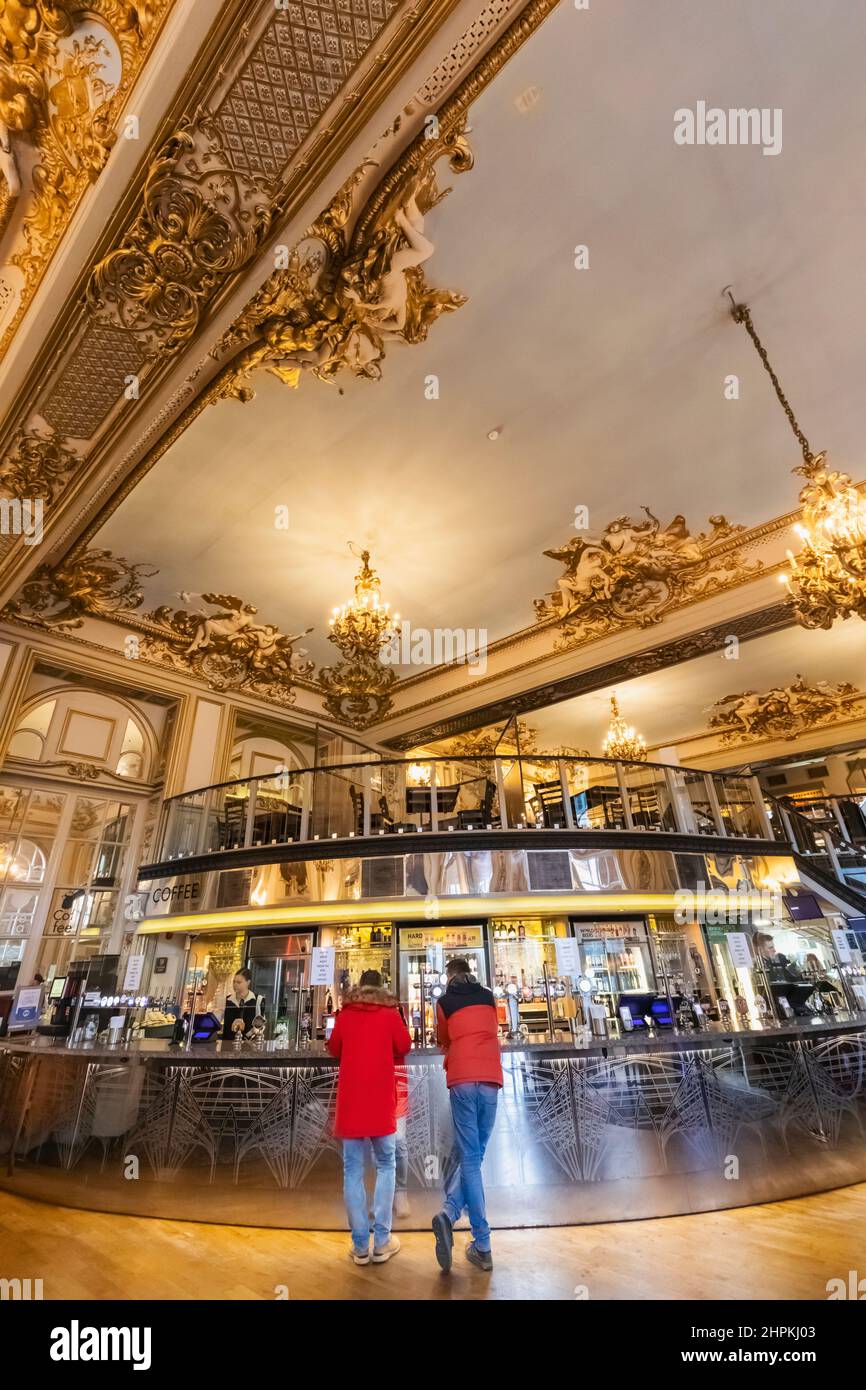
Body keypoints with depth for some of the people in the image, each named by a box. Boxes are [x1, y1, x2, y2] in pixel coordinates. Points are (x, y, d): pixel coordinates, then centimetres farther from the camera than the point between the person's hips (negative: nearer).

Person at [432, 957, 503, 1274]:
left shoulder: (444, 1002, 8)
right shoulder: (488, 997, 15)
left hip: (462, 1080, -2)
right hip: (490, 1079, 2)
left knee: (469, 1159, 4)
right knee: (474, 1156, 11)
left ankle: (482, 1246, -5)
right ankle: (450, 1213, -4)